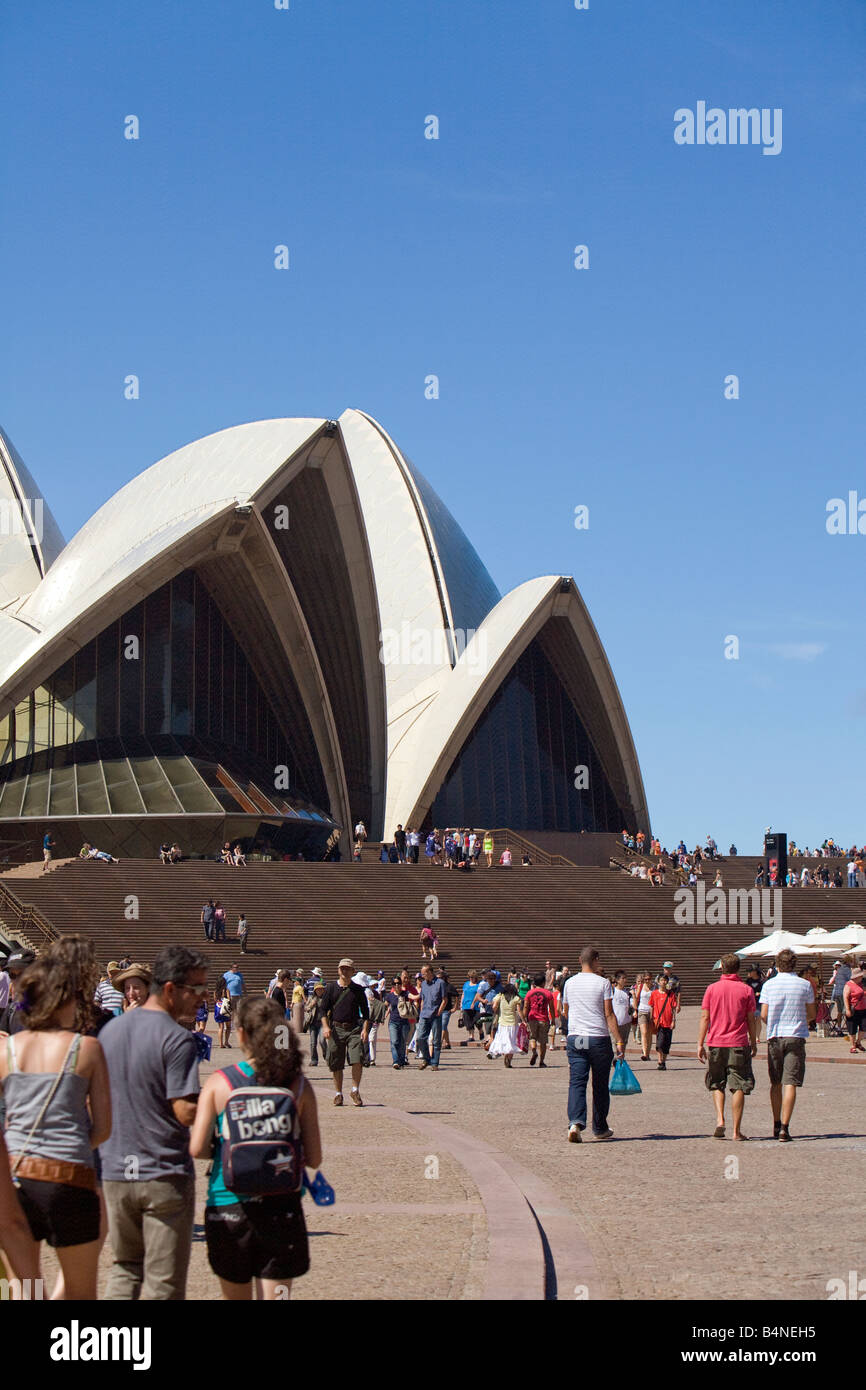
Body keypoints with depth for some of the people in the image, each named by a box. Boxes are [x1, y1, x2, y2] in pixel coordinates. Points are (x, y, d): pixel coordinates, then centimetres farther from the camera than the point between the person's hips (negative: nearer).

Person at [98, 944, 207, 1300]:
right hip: (165, 1175, -6)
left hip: (115, 1173, 6)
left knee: (125, 1268, 20)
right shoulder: (177, 1039, -15)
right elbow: (186, 1112, -20)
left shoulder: (110, 1030, 7)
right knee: (163, 1283, 2)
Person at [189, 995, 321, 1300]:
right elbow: (314, 1158, -1)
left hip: (228, 1206, 0)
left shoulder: (219, 1083, -6)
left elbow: (197, 1148, -10)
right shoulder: (299, 1086, -2)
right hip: (281, 1207, 0)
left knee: (236, 1297, 18)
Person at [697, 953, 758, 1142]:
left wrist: (700, 1044, 2)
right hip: (739, 1044, -1)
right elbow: (751, 1020, 0)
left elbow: (704, 1018, -1)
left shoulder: (712, 989, 1)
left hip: (716, 1043, 1)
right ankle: (737, 1130, 1)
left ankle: (720, 1119, -2)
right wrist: (754, 1042, 11)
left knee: (716, 1084, 16)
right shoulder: (746, 990, -2)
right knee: (738, 1087, 3)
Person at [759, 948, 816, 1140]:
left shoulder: (769, 985, 0)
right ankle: (784, 1128, -12)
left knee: (776, 1083, 14)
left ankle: (777, 1124, 21)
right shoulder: (805, 985, 0)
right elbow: (811, 1014, 5)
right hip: (796, 1037, -2)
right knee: (790, 1083, -4)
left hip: (774, 1037, 2)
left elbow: (763, 1015, -1)